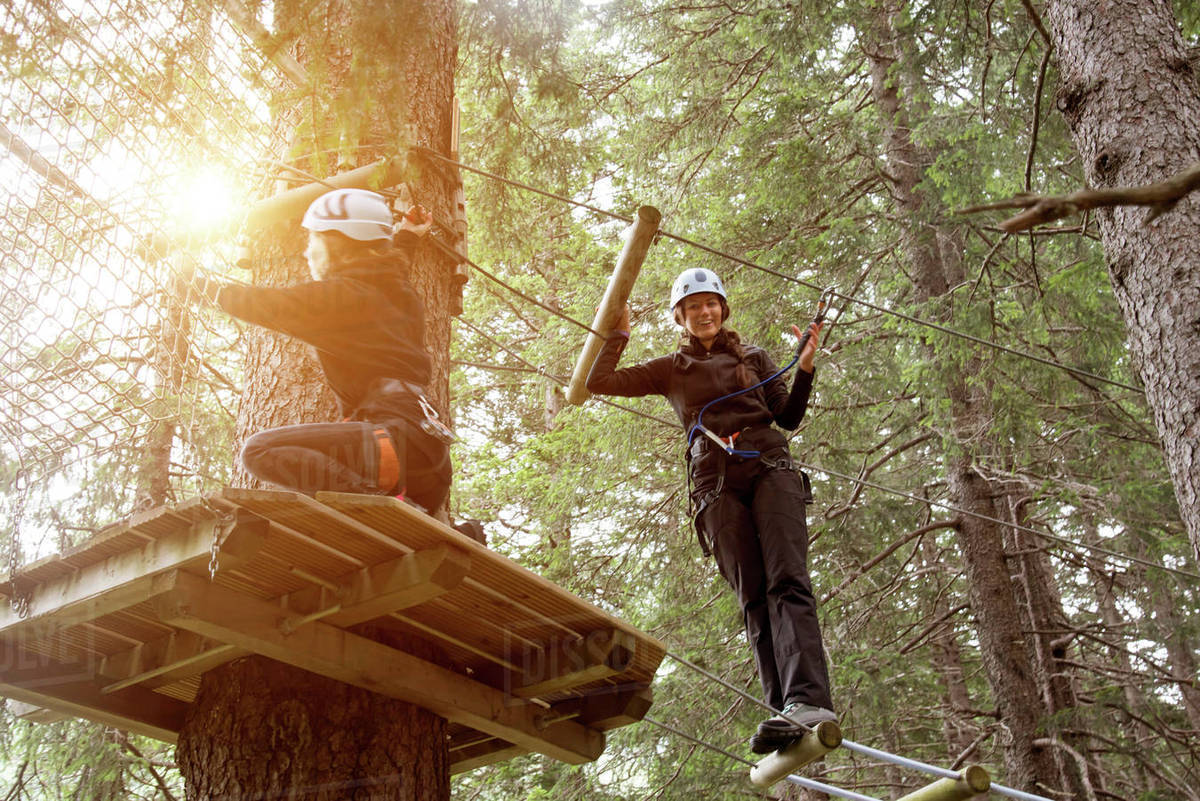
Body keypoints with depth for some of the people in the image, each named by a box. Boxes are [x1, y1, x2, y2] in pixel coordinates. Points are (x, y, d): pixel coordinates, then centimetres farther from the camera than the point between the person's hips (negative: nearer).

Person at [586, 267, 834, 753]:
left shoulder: (753, 357, 24)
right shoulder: (670, 370, 23)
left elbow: (789, 418, 19)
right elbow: (597, 382, 19)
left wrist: (805, 369, 6)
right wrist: (618, 333, 18)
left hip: (769, 467, 0)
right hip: (716, 481, 0)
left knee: (787, 582, -20)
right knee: (753, 597, -12)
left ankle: (808, 701, -36)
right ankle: (788, 713, -22)